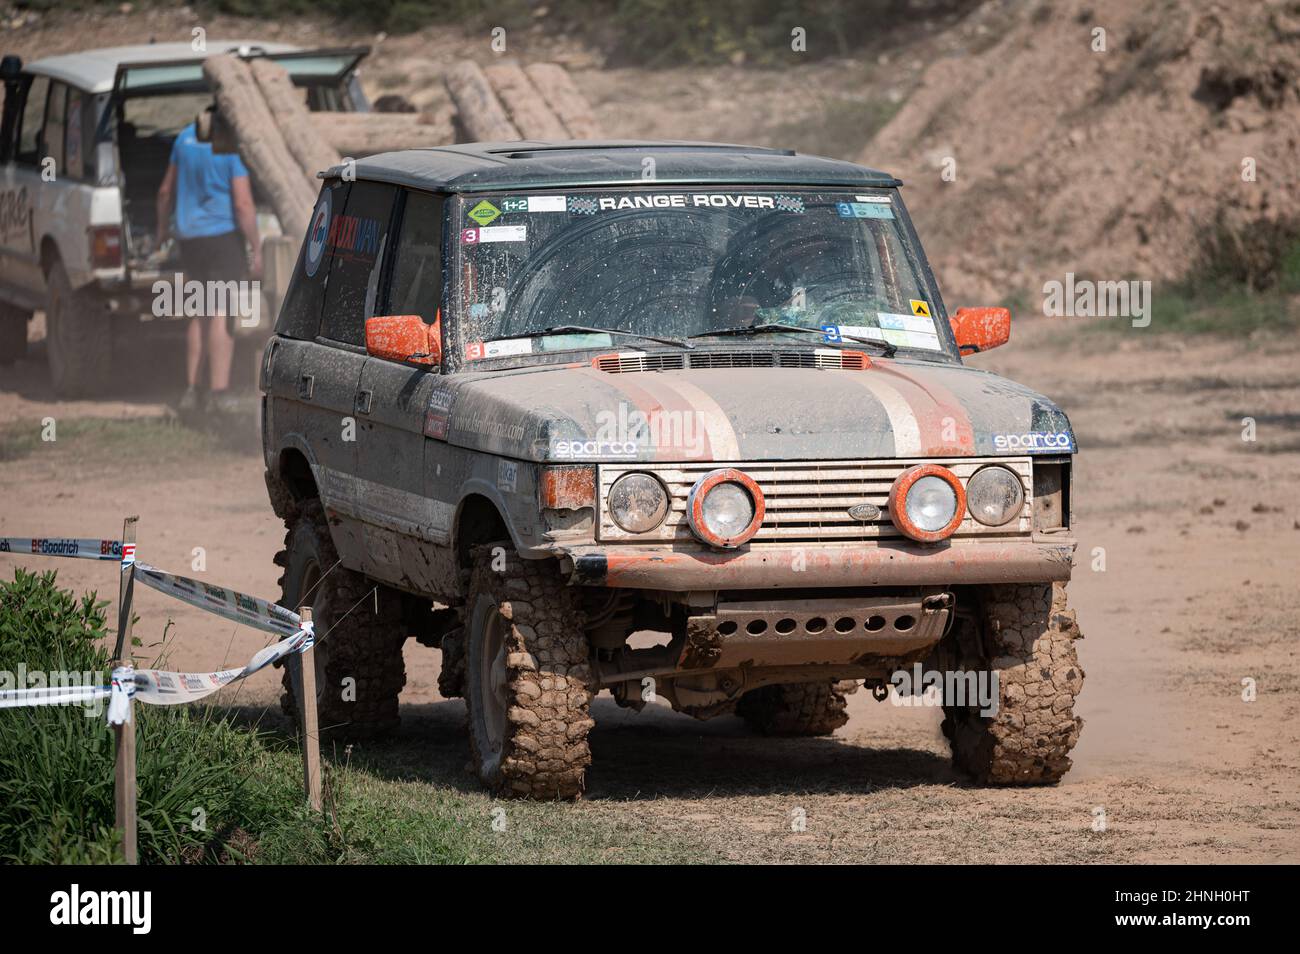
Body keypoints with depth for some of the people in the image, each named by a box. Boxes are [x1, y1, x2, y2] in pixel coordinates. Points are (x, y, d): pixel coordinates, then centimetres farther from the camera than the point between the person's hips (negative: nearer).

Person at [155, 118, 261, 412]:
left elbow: (166, 191, 16)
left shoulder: (187, 136, 7)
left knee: (198, 315, 15)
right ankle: (219, 391, -12)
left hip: (189, 236, 7)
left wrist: (162, 229, 30)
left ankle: (191, 389, 15)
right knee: (223, 315, -7)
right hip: (223, 234, -7)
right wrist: (257, 250, -13)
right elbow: (243, 204, -18)